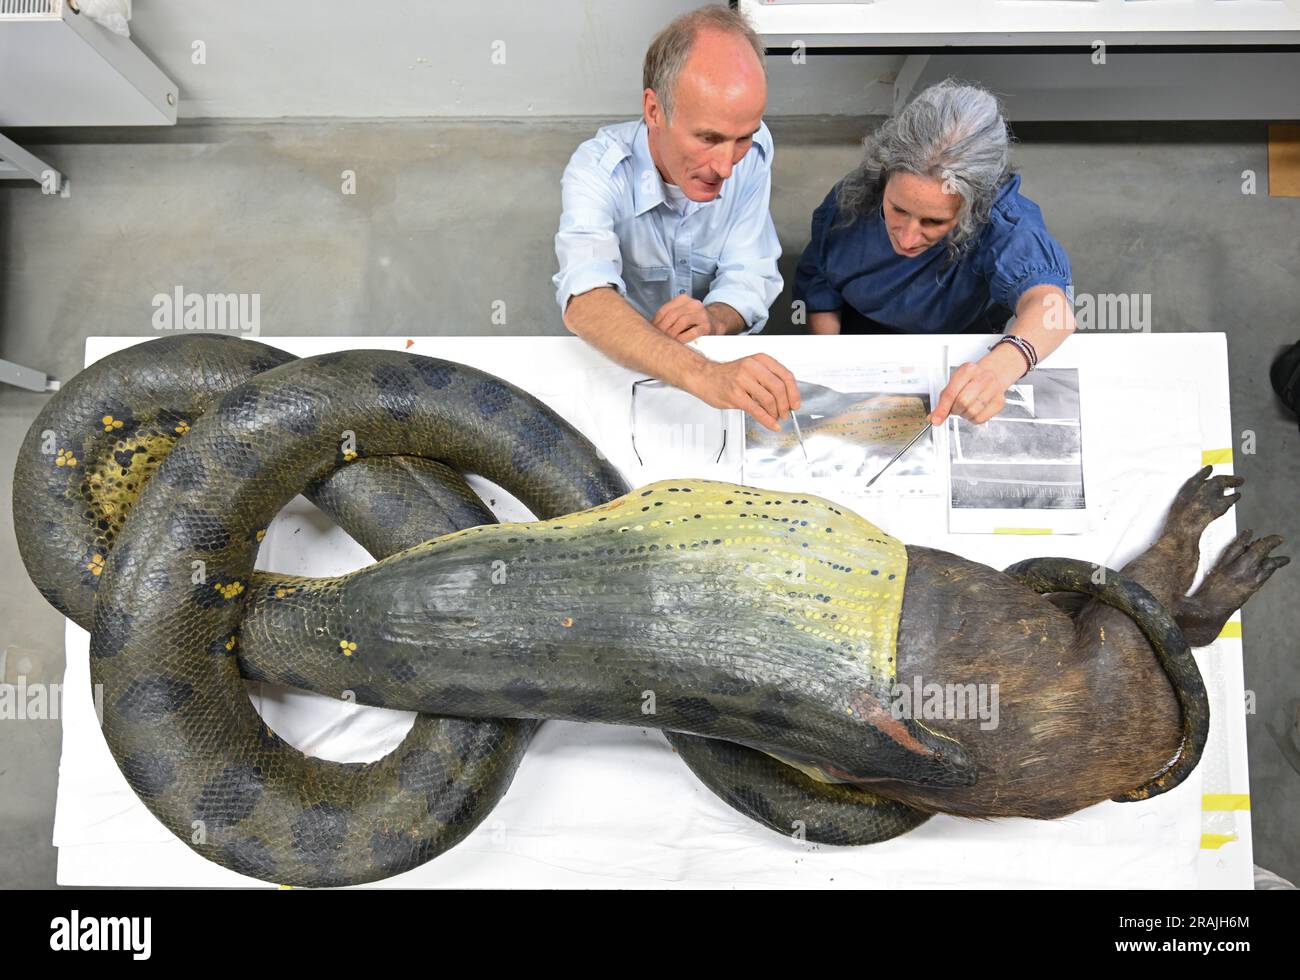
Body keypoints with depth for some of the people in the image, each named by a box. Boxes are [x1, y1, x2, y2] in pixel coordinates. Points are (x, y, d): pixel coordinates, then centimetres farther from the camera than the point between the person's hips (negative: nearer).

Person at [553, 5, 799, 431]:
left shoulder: (753, 151, -11)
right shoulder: (599, 168, -22)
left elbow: (751, 275, -10)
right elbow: (586, 302, -38)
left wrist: (714, 320, -34)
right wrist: (701, 373, -55)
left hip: (723, 359, 2)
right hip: (619, 363, -2)